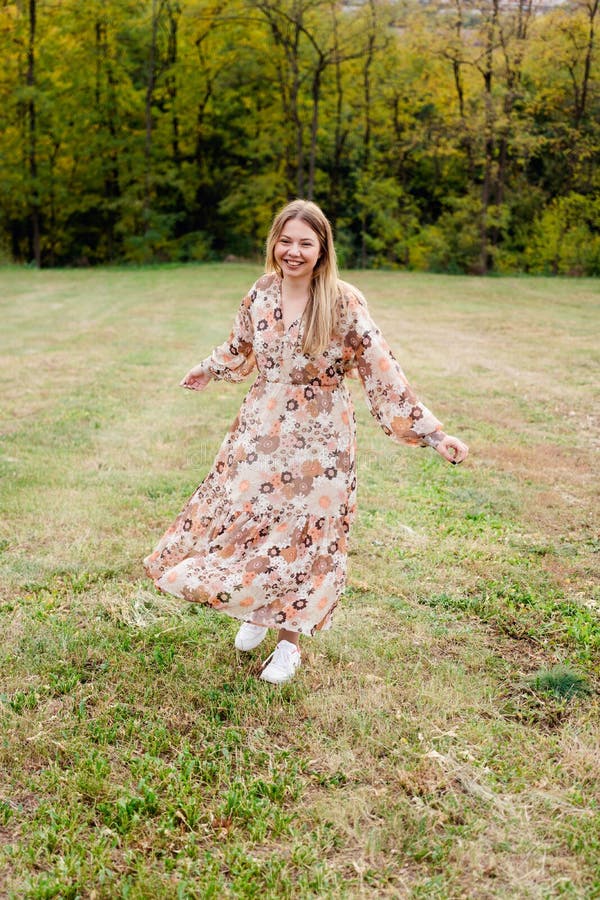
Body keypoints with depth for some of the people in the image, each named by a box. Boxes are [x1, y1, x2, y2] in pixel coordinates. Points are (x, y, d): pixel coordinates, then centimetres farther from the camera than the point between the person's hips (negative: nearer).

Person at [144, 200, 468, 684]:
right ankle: (255, 611, 38)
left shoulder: (345, 304, -15)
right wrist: (203, 372, 35)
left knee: (301, 540, 6)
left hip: (318, 440, -4)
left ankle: (289, 639, 28)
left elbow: (384, 374, -16)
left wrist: (433, 433, -21)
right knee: (241, 524, 10)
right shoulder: (260, 295, -1)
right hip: (258, 433, 4)